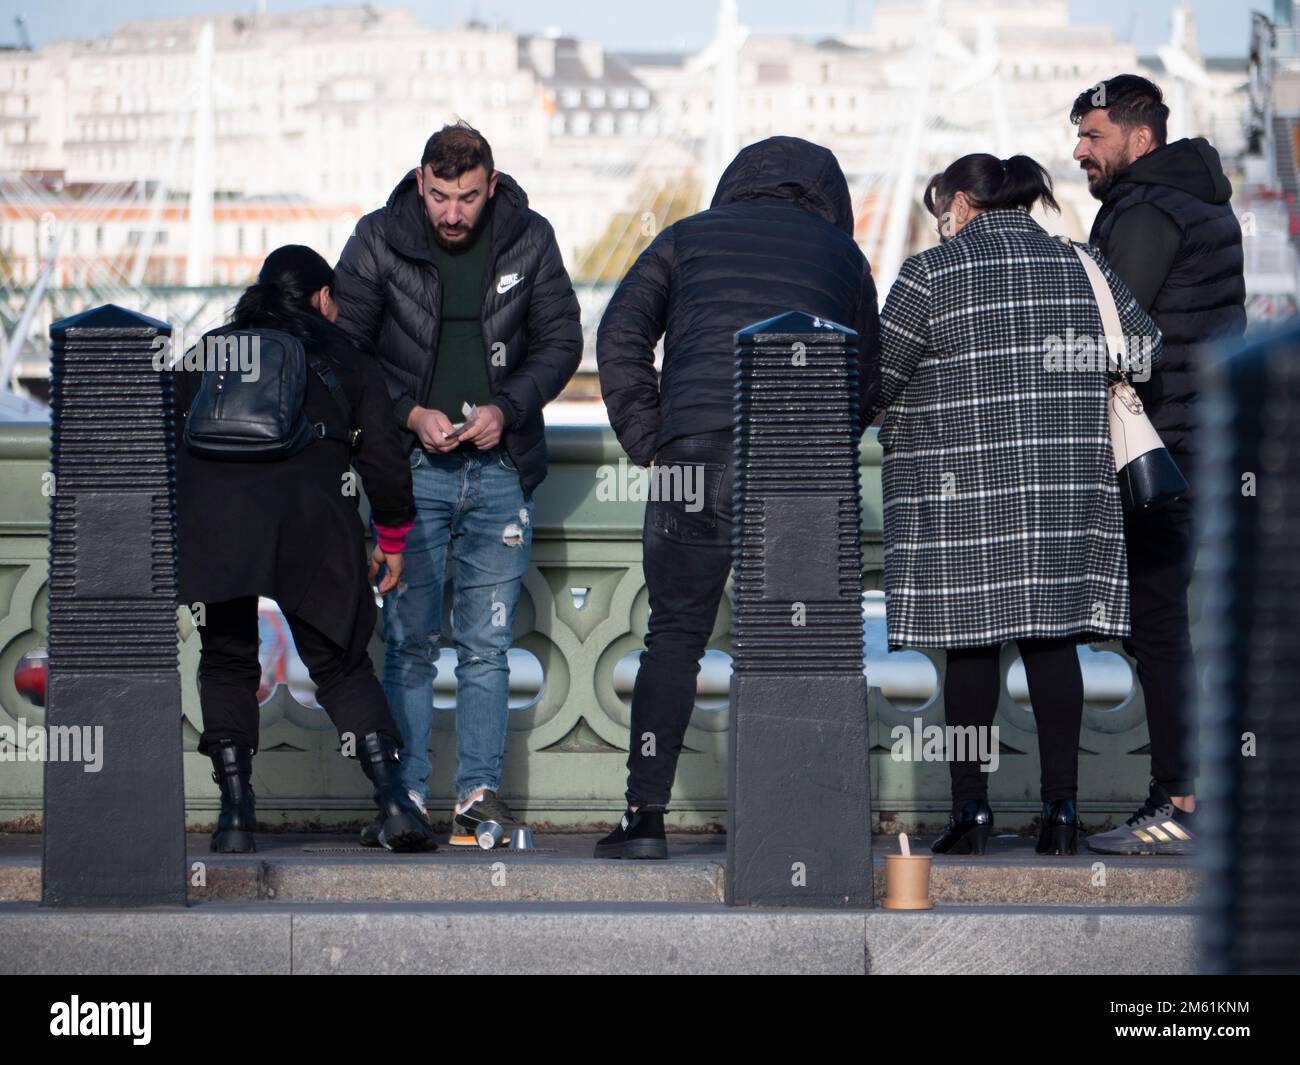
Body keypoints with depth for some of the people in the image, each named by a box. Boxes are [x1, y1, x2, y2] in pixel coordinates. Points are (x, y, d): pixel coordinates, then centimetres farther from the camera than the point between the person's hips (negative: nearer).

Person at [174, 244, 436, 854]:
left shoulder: (207, 352, 27)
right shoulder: (345, 362, 23)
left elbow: (168, 444, 24)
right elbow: (383, 461, 17)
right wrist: (392, 538, 30)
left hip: (211, 514, 0)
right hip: (311, 515, 0)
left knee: (227, 664, 14)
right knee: (341, 666, 10)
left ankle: (235, 815, 3)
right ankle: (394, 801, -3)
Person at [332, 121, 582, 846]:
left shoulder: (529, 241, 1)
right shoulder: (379, 241, -3)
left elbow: (561, 341, 6)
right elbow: (344, 345, 1)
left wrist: (506, 407, -9)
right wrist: (409, 413, -11)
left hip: (500, 467, 1)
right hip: (412, 463, -1)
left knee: (488, 641, 2)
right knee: (411, 638, -2)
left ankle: (480, 790, 7)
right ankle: (406, 793, 3)